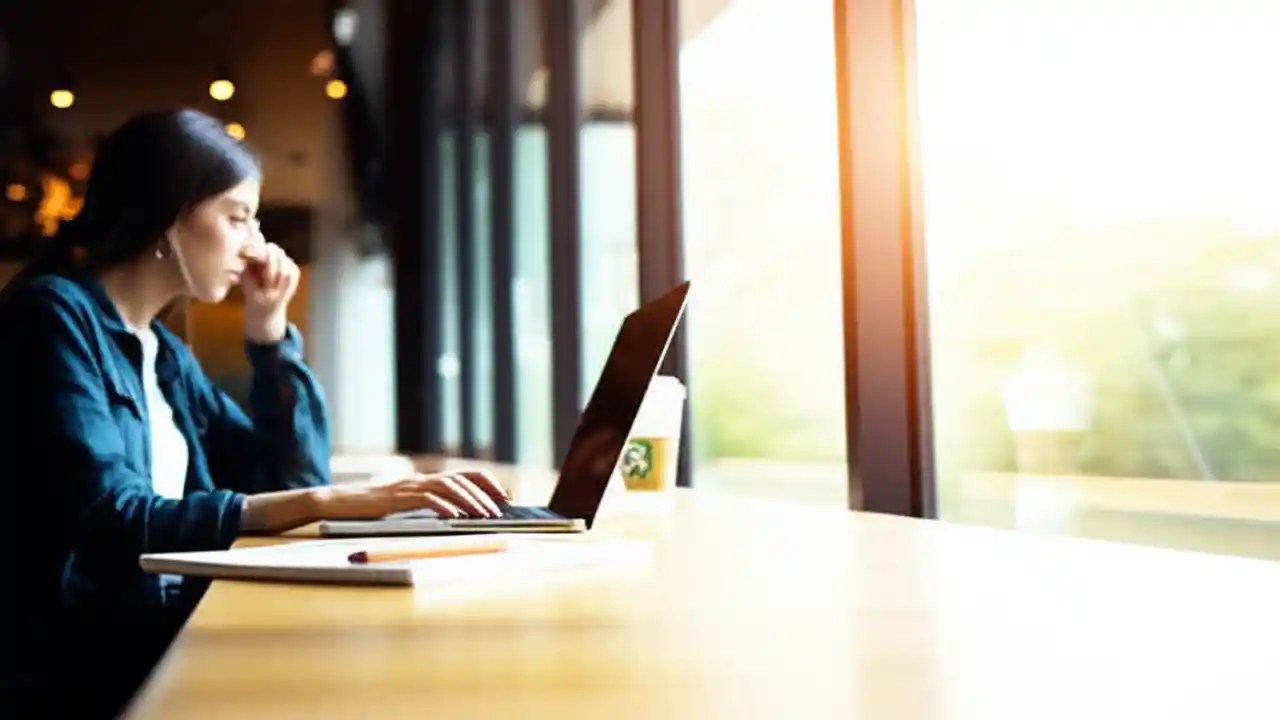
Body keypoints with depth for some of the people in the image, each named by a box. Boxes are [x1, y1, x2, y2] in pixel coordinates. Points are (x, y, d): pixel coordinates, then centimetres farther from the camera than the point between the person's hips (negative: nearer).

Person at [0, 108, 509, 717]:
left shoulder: (162, 351, 15)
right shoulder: (56, 315, -10)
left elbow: (292, 479, 15)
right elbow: (107, 523, -23)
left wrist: (269, 329, 7)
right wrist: (328, 503, -29)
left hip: (161, 643, 7)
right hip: (69, 670, -7)